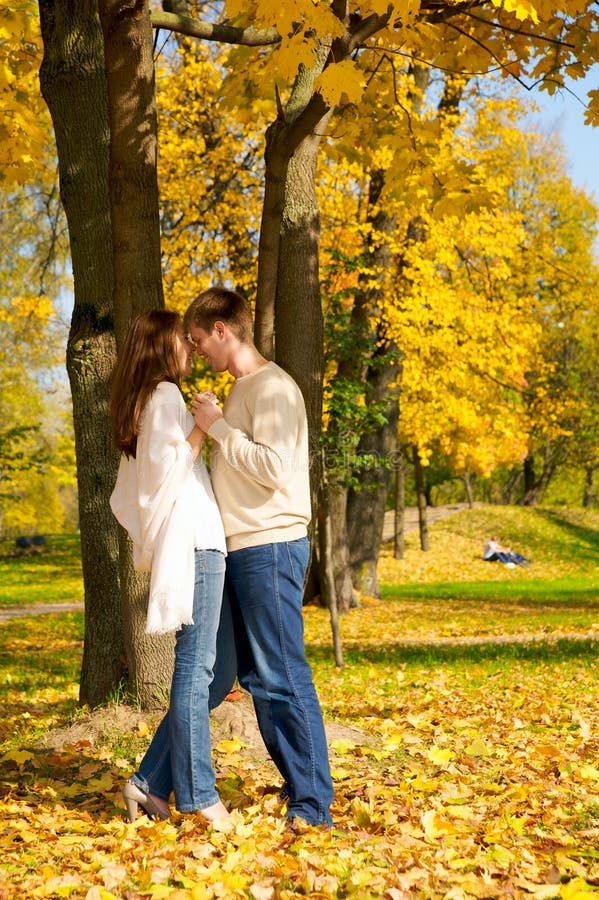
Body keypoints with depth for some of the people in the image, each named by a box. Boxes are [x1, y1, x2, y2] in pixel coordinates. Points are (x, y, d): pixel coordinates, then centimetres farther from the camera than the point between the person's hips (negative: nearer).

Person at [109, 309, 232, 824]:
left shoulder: (142, 402, 23)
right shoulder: (165, 395, -5)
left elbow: (126, 499, 23)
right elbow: (165, 468, -17)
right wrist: (203, 429, -9)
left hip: (194, 545, 10)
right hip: (192, 544, -10)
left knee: (201, 669, 9)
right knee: (195, 667, -6)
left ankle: (152, 784, 12)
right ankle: (198, 795, -1)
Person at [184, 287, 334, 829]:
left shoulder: (272, 387, -11)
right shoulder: (242, 390, 18)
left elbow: (273, 468, -22)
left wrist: (218, 427, -14)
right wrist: (214, 425, 12)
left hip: (271, 546, -10)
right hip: (242, 550, 10)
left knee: (283, 678, -7)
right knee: (257, 677, 13)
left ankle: (313, 806, 0)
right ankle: (297, 785, 23)